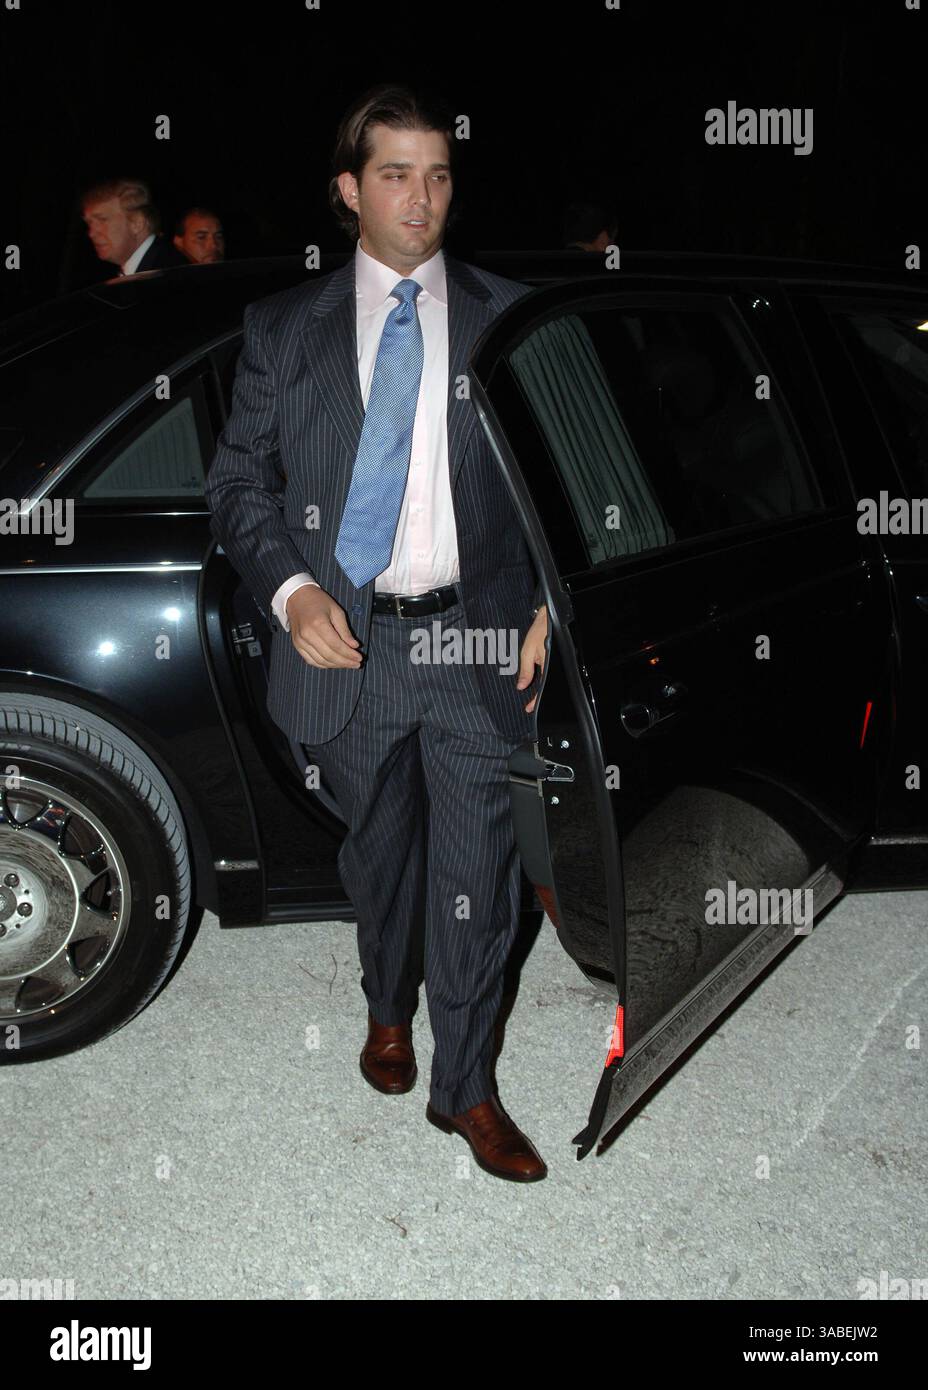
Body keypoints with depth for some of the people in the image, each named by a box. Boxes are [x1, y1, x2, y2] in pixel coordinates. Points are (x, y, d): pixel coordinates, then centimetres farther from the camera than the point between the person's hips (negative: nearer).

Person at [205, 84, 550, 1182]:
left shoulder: (510, 318, 4)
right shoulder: (283, 328, 4)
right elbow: (239, 482, 4)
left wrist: (552, 605, -2)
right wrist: (290, 589, -13)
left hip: (479, 638, 0)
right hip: (348, 638, 1)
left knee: (478, 871, 3)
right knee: (377, 852, 19)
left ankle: (465, 1089, 22)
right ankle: (388, 1010, 47)